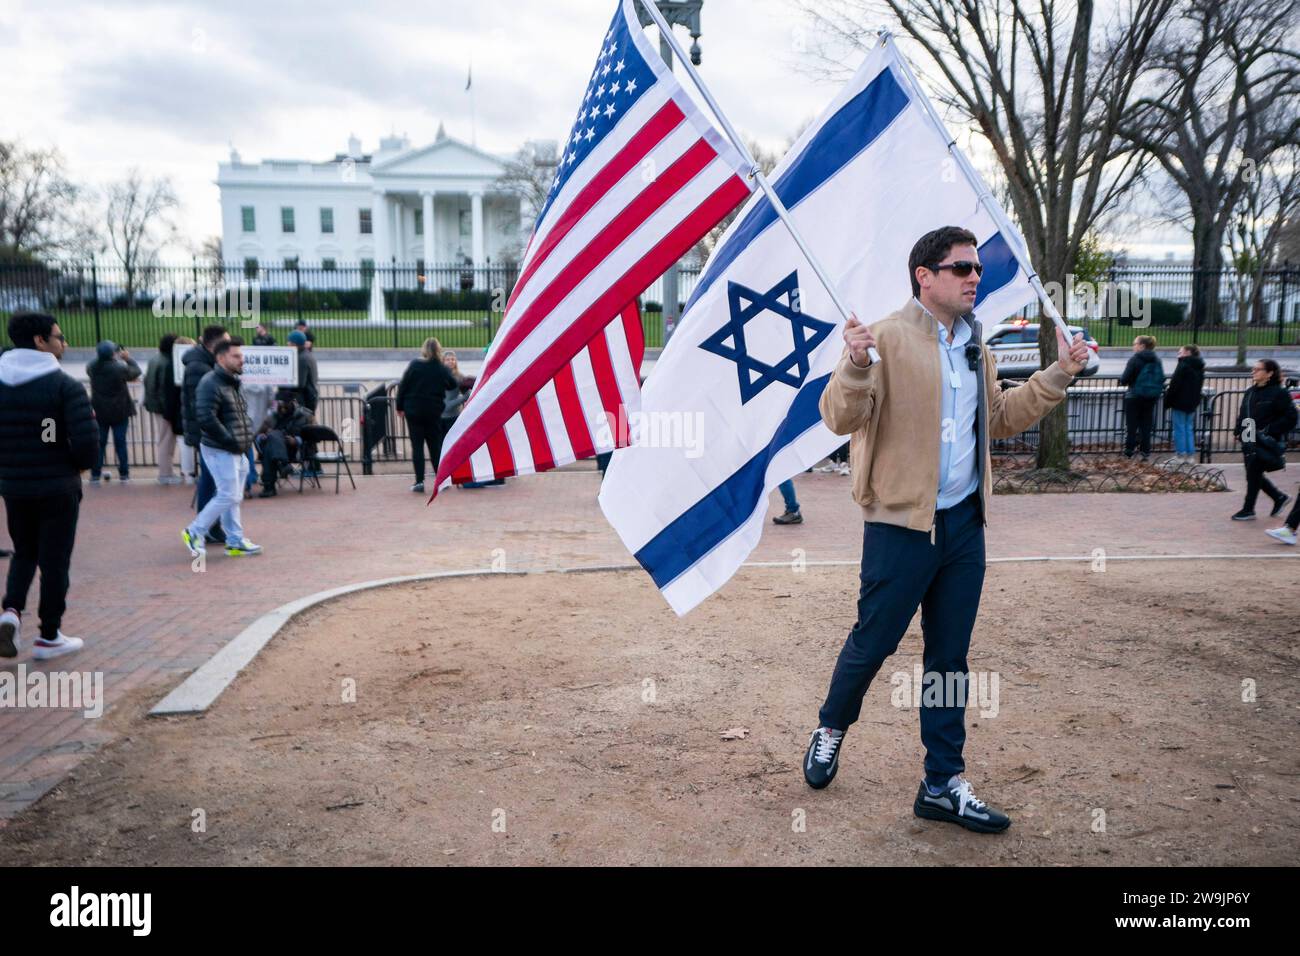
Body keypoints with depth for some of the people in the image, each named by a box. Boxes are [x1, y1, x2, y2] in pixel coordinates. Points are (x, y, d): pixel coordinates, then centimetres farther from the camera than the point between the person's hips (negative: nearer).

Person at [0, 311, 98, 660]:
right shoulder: (66, 386, -13)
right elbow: (87, 446, -21)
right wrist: (81, 464, 0)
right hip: (58, 488, -4)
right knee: (54, 560, 7)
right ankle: (49, 637, 16)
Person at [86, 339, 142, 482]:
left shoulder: (92, 368, -7)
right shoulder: (120, 368, -17)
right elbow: (136, 371, -1)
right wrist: (128, 358, 11)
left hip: (99, 412, 3)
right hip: (119, 412, -3)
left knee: (99, 443, 8)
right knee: (120, 442, 6)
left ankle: (95, 474, 8)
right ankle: (124, 473, 9)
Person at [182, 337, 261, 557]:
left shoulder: (233, 383, 15)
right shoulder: (210, 383, -15)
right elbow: (206, 418, -24)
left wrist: (245, 440, 10)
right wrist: (230, 442, -20)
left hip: (236, 451, 9)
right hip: (219, 450, -9)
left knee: (233, 497, 13)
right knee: (229, 496, -8)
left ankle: (235, 541, 19)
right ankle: (194, 532, 6)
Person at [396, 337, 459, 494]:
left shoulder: (414, 365, -6)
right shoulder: (443, 370, -4)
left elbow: (403, 386, -3)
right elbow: (454, 386, 10)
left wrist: (399, 406, 5)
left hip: (413, 410, -1)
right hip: (433, 412, 1)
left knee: (417, 446, 2)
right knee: (435, 445, 11)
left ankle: (419, 481, -3)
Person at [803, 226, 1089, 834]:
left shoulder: (974, 347, 13)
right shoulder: (887, 337, -11)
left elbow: (999, 419, 24)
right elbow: (841, 418, -19)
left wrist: (1058, 375, 17)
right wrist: (856, 366, -37)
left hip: (964, 523, 7)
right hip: (901, 525, -7)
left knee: (950, 656, 12)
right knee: (873, 643, 5)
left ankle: (942, 785, 24)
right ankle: (831, 729, 35)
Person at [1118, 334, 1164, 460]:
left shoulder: (1135, 359, -13)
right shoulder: (1156, 360, 7)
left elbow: (1124, 379, -15)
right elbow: (1161, 378, 11)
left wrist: (1121, 377, 5)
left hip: (1136, 396, -6)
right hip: (1152, 397, 6)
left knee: (1131, 426, 1)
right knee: (1146, 425, 12)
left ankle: (1128, 454, 0)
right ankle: (1145, 452, 13)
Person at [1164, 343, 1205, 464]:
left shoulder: (1184, 365, -14)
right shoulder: (1199, 367, 12)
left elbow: (1174, 384, -16)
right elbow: (1199, 386, 15)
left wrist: (1167, 401, -10)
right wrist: (1195, 401, 17)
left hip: (1180, 402, -8)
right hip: (1192, 403, 8)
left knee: (1179, 428, -2)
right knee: (1189, 429, 12)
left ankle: (1180, 454, -1)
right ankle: (1190, 455, 11)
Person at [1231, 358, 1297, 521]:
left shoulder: (1279, 393, -10)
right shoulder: (1250, 392, 11)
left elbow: (1290, 418, -12)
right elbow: (1242, 415, 21)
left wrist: (1270, 431, -20)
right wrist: (1238, 431, 7)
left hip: (1265, 444, -8)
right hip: (1249, 442, 8)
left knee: (1253, 474, -3)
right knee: (1254, 474, 13)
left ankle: (1248, 510, 8)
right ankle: (1280, 497, 33)